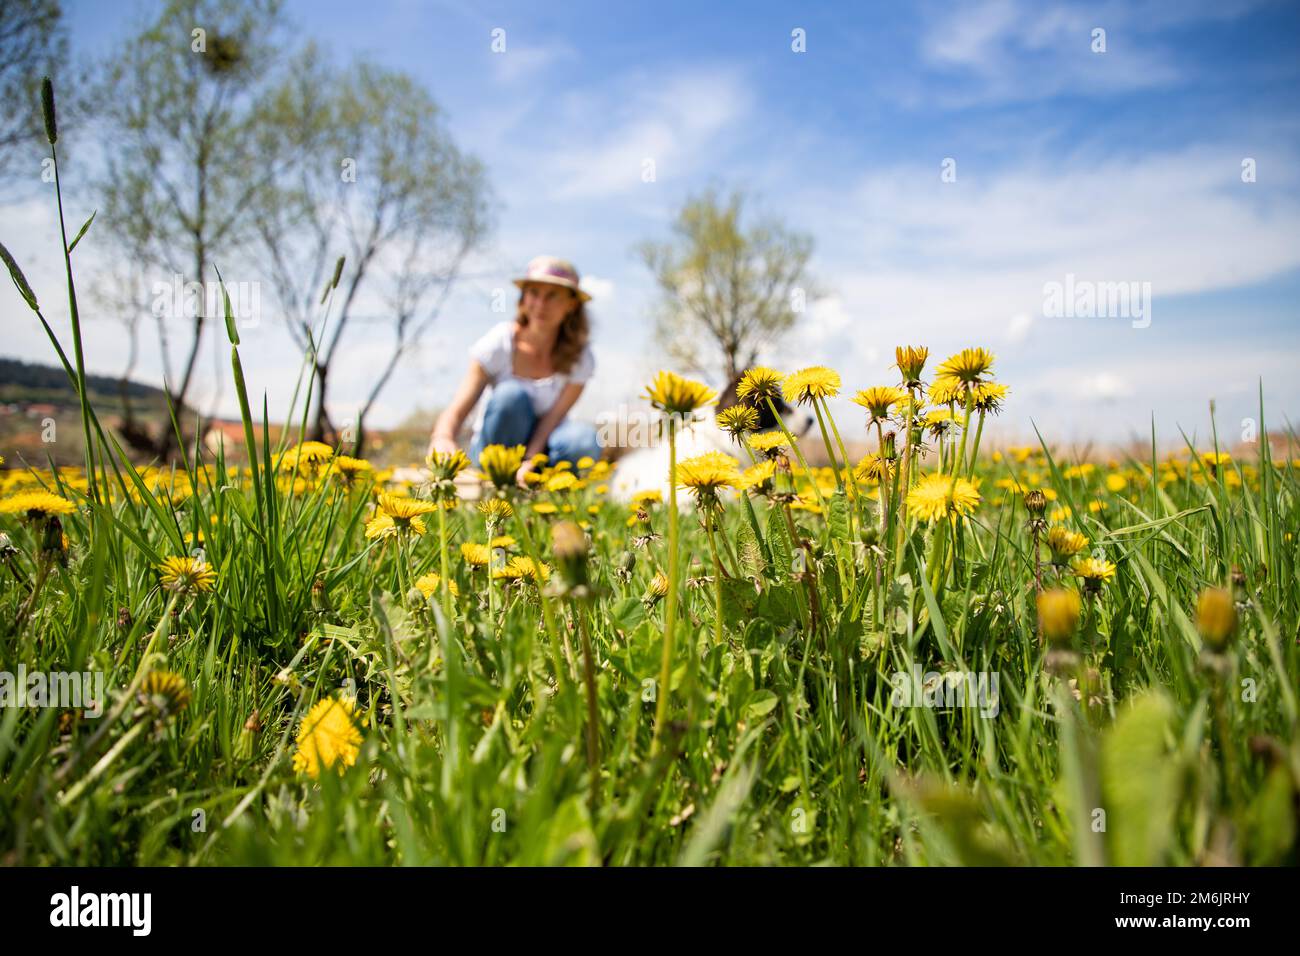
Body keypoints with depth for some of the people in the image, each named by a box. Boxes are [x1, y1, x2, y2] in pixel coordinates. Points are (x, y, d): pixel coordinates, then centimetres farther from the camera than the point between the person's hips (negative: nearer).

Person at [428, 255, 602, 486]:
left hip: (541, 448, 1)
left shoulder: (579, 357, -12)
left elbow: (554, 417, -20)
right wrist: (443, 438, -46)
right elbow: (457, 411, -22)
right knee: (510, 395, -33)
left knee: (584, 438, -33)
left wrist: (530, 461, -40)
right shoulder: (499, 342, -16)